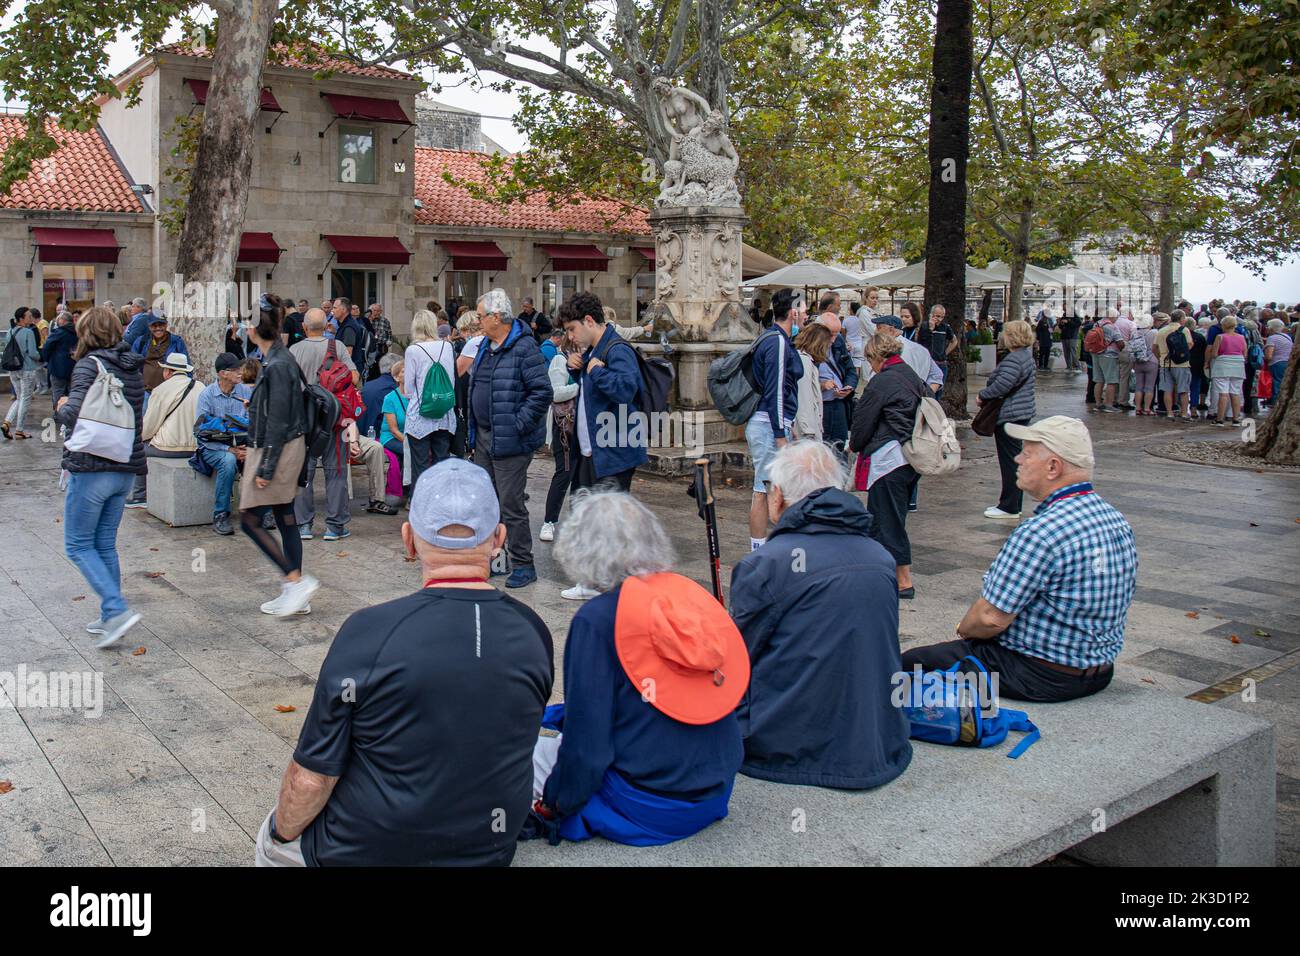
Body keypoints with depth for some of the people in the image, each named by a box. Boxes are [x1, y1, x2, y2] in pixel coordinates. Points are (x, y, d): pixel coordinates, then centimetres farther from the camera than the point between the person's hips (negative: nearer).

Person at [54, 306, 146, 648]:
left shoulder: (89, 365, -12)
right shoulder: (132, 369, 11)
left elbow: (74, 413, -23)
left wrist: (61, 407, -2)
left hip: (92, 469, -7)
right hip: (126, 469, 7)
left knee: (77, 545, 2)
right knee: (105, 544, 16)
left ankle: (118, 610, -10)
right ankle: (110, 618, 19)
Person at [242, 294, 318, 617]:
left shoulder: (278, 366, -19)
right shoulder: (281, 358, 9)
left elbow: (278, 422, -20)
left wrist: (266, 468, -18)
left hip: (278, 450, -9)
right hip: (284, 449, 10)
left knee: (250, 520, -3)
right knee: (285, 520, 12)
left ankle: (297, 581, -2)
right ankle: (294, 592, 18)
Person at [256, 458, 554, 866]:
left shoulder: (368, 633, -24)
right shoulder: (533, 633, -11)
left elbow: (311, 778, -16)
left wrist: (283, 832, 5)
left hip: (368, 852, -4)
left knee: (275, 836, 25)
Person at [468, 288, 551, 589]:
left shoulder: (524, 348, -16)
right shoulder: (486, 347, 13)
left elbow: (543, 392, -22)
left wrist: (518, 425, -20)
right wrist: (475, 429, 16)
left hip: (510, 442, -9)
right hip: (483, 438, 9)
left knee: (511, 503, -4)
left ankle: (523, 564, 8)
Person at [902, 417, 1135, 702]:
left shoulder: (1039, 533, -27)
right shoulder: (1117, 521, 1)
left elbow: (991, 618, -24)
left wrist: (963, 629, 0)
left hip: (1041, 677, -9)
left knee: (910, 662, 2)